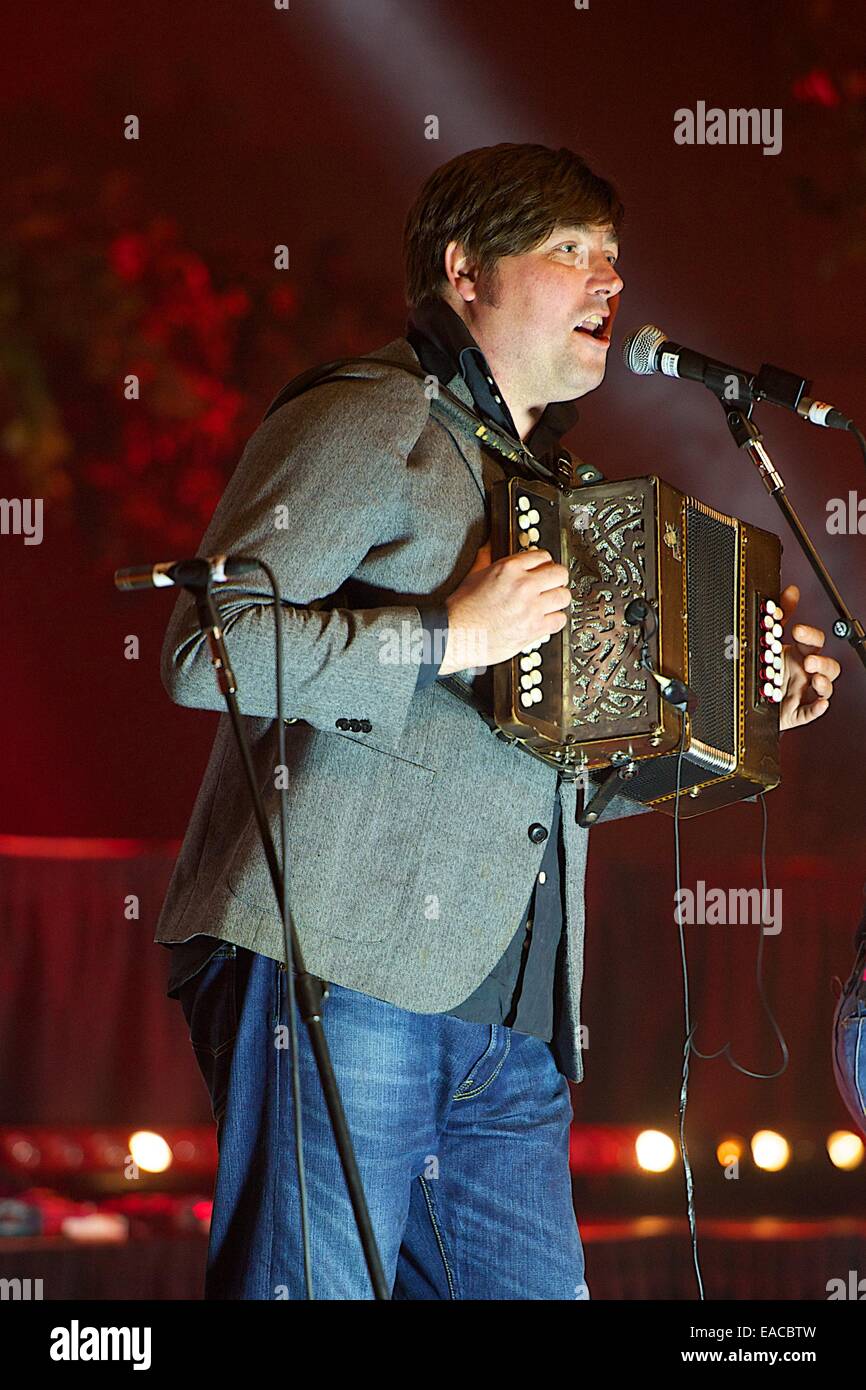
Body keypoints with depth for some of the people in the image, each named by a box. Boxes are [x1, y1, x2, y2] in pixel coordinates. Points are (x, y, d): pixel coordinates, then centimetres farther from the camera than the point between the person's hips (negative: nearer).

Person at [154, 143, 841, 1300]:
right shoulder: (365, 426, -1)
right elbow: (206, 653, -13)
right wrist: (447, 638, -15)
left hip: (516, 1030, 8)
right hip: (339, 976, -8)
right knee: (312, 1286, -9)